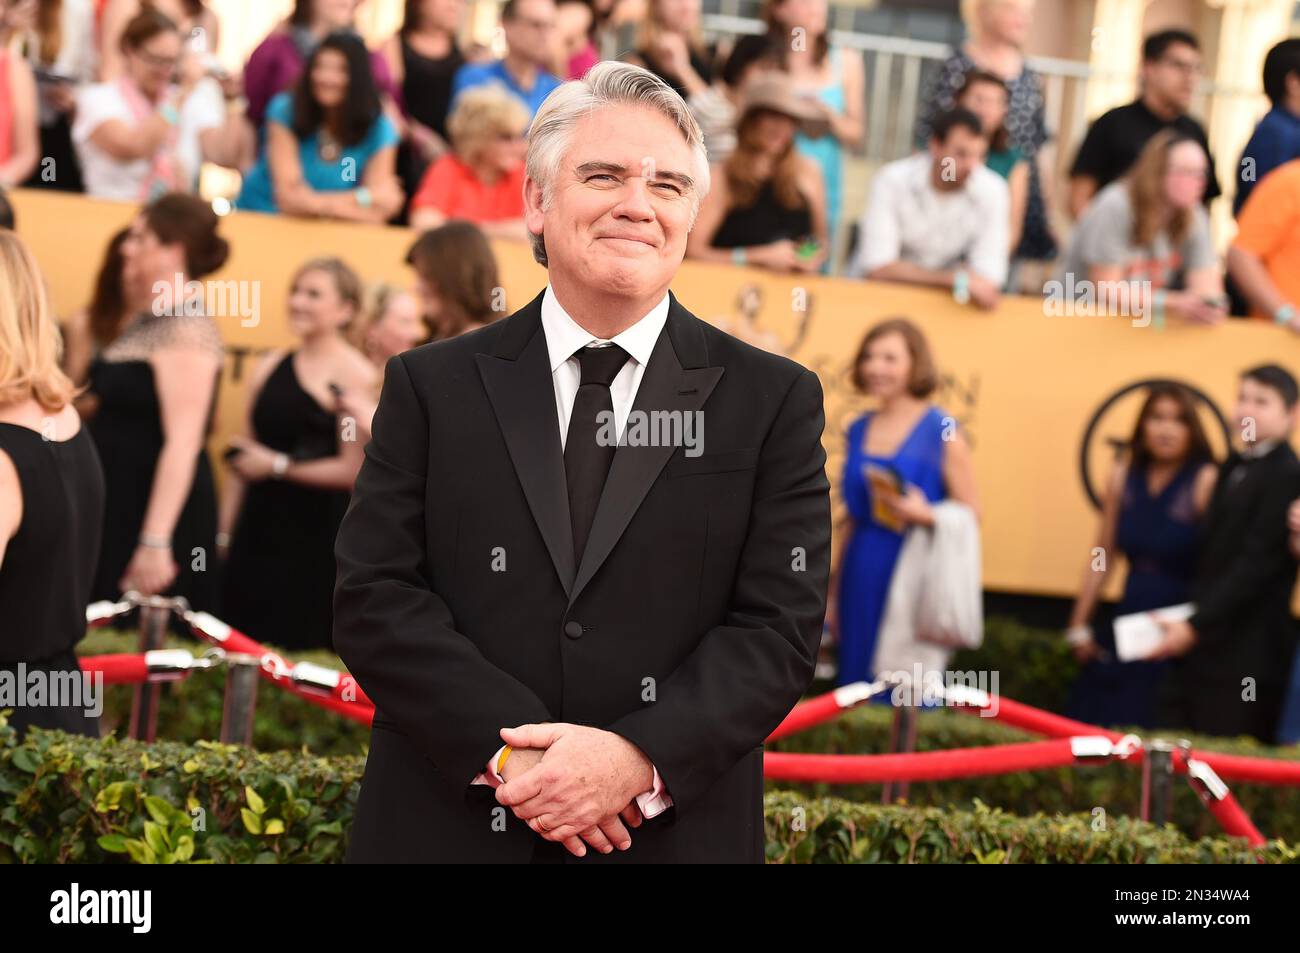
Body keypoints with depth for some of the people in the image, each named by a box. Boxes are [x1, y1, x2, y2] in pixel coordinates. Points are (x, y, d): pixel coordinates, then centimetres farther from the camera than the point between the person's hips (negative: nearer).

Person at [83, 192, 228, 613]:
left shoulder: (187, 329, -18)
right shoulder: (148, 320, 12)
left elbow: (182, 443, -24)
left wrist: (156, 542, -28)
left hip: (156, 510, -10)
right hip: (118, 504, 10)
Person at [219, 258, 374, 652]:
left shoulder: (355, 376, -9)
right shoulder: (270, 367, 10)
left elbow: (353, 471, -16)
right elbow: (244, 453, 15)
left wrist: (278, 466, -11)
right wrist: (224, 532, 12)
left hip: (315, 538, -6)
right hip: (257, 531, 6)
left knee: (296, 647, -3)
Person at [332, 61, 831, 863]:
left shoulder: (773, 401, 2)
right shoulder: (432, 387, 4)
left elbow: (782, 626, -4)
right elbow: (373, 596, -3)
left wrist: (641, 758, -18)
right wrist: (507, 748, -16)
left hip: (675, 835, 0)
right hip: (448, 827, 0)